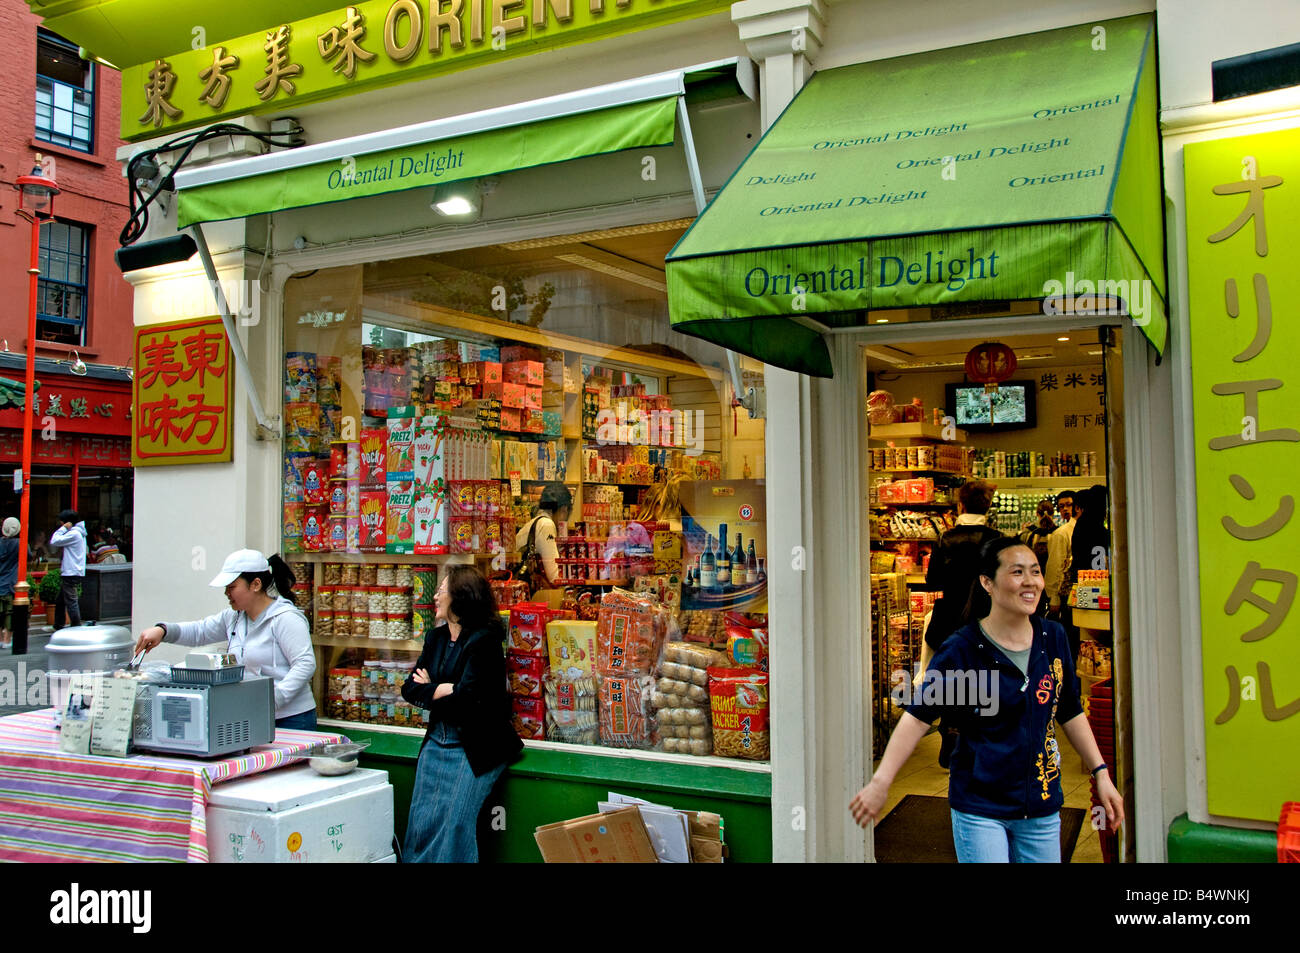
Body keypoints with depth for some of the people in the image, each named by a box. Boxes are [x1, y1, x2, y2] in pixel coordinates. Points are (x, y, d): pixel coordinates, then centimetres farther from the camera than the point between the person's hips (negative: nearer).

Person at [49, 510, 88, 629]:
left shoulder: (74, 534, -15)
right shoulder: (78, 533, 17)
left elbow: (54, 541, -15)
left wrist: (63, 528, -9)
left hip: (71, 574, -11)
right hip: (67, 573, 11)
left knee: (71, 602, -7)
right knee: (60, 601, 17)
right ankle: (58, 627, 24)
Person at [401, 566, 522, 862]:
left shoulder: (483, 640, -13)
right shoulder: (436, 638, 11)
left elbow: (468, 696, -21)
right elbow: (409, 689, 5)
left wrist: (429, 691, -6)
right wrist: (448, 689, -12)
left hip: (475, 747, -7)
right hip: (437, 740, 7)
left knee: (454, 824, -8)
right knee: (421, 822, 5)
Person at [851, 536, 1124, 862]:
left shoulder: (1053, 638, 2)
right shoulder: (963, 648, -13)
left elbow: (1070, 713, 13)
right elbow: (918, 715, -15)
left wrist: (1101, 773, 12)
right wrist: (880, 782, -20)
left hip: (1042, 808, 5)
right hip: (979, 808, -5)